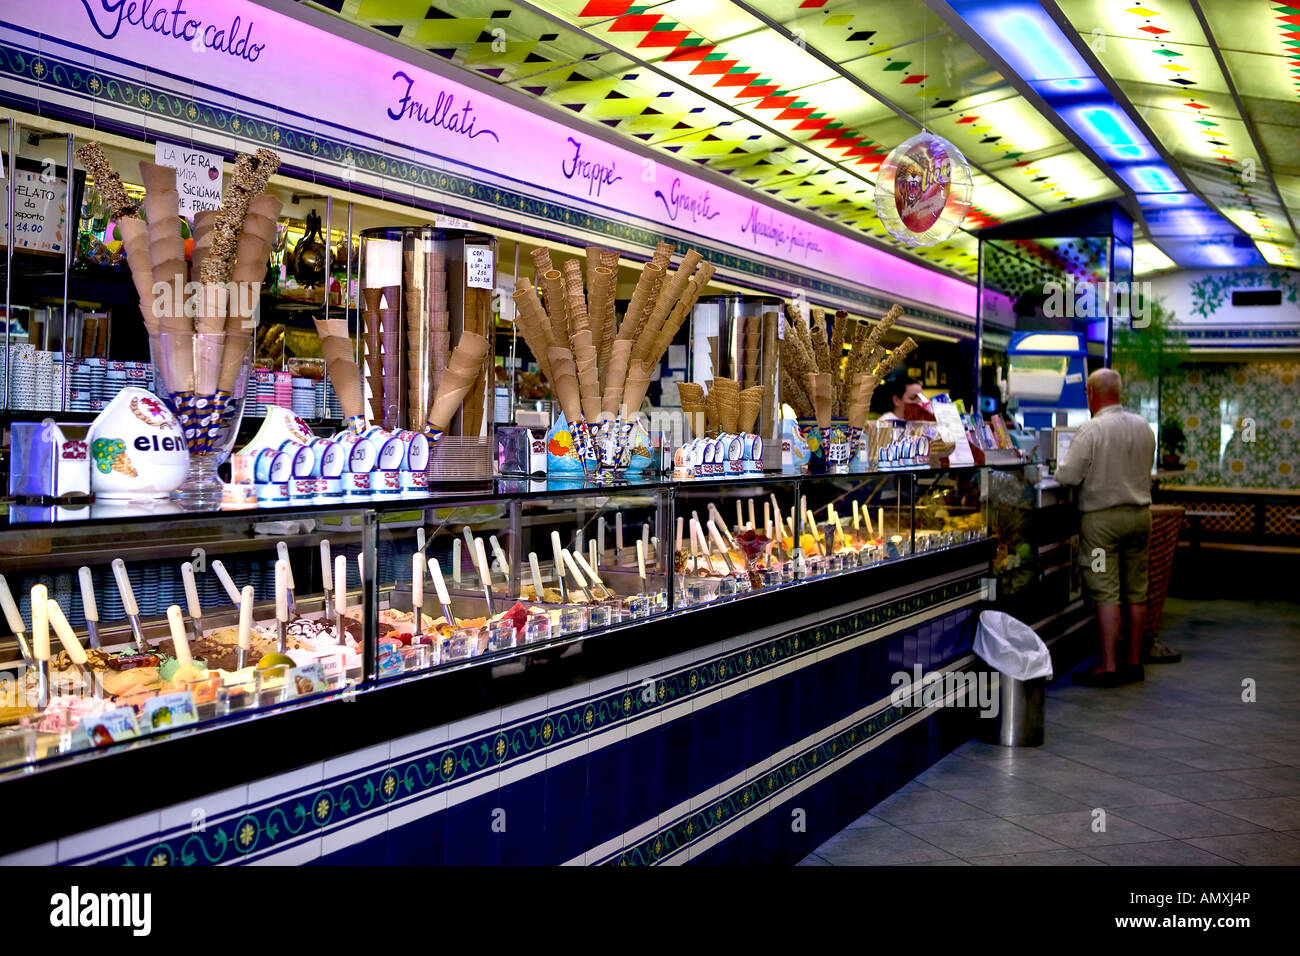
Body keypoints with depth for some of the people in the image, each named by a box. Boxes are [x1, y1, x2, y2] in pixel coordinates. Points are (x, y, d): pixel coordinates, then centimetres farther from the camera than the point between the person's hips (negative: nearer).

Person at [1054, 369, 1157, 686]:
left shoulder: (1092, 429, -15)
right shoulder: (1143, 427, 6)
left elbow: (1068, 476, -16)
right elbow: (1147, 469, 17)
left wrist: (1060, 468, 6)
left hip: (1102, 518, -6)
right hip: (1140, 514, 6)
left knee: (1106, 594, -3)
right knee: (1136, 592, 11)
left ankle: (1108, 666, -1)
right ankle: (1134, 660, 20)